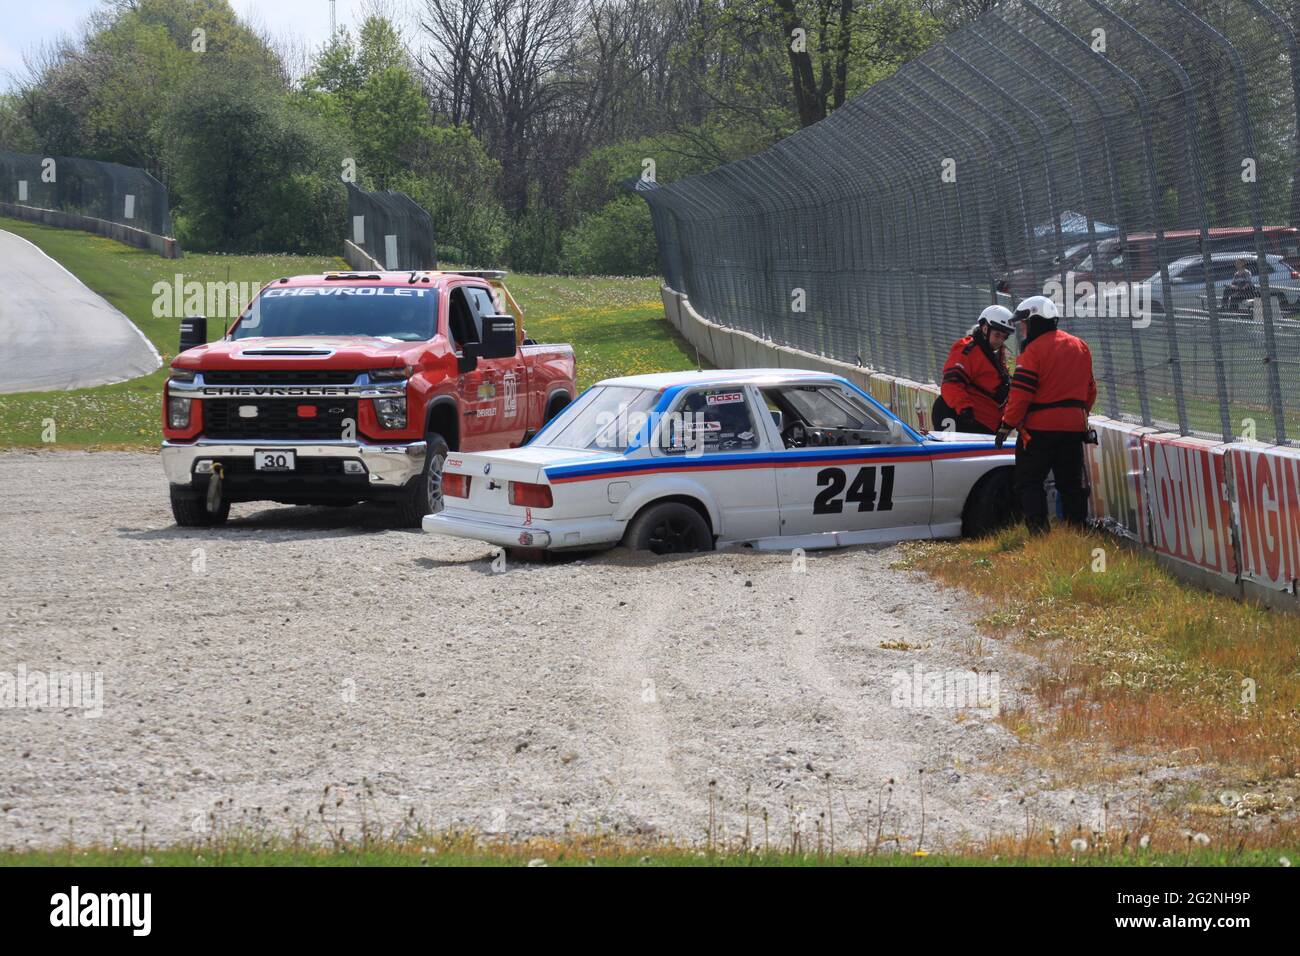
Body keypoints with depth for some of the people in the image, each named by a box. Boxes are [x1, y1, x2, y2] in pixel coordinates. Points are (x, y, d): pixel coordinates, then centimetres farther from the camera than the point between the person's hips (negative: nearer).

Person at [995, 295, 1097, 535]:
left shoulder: (1034, 349, -11)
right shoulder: (1080, 347, 13)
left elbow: (1021, 392, -16)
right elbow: (1090, 389, 19)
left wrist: (1007, 424, -12)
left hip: (1040, 427, -7)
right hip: (1074, 427, 7)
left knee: (1029, 482, 1)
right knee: (1071, 483, 12)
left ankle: (1039, 530, -9)